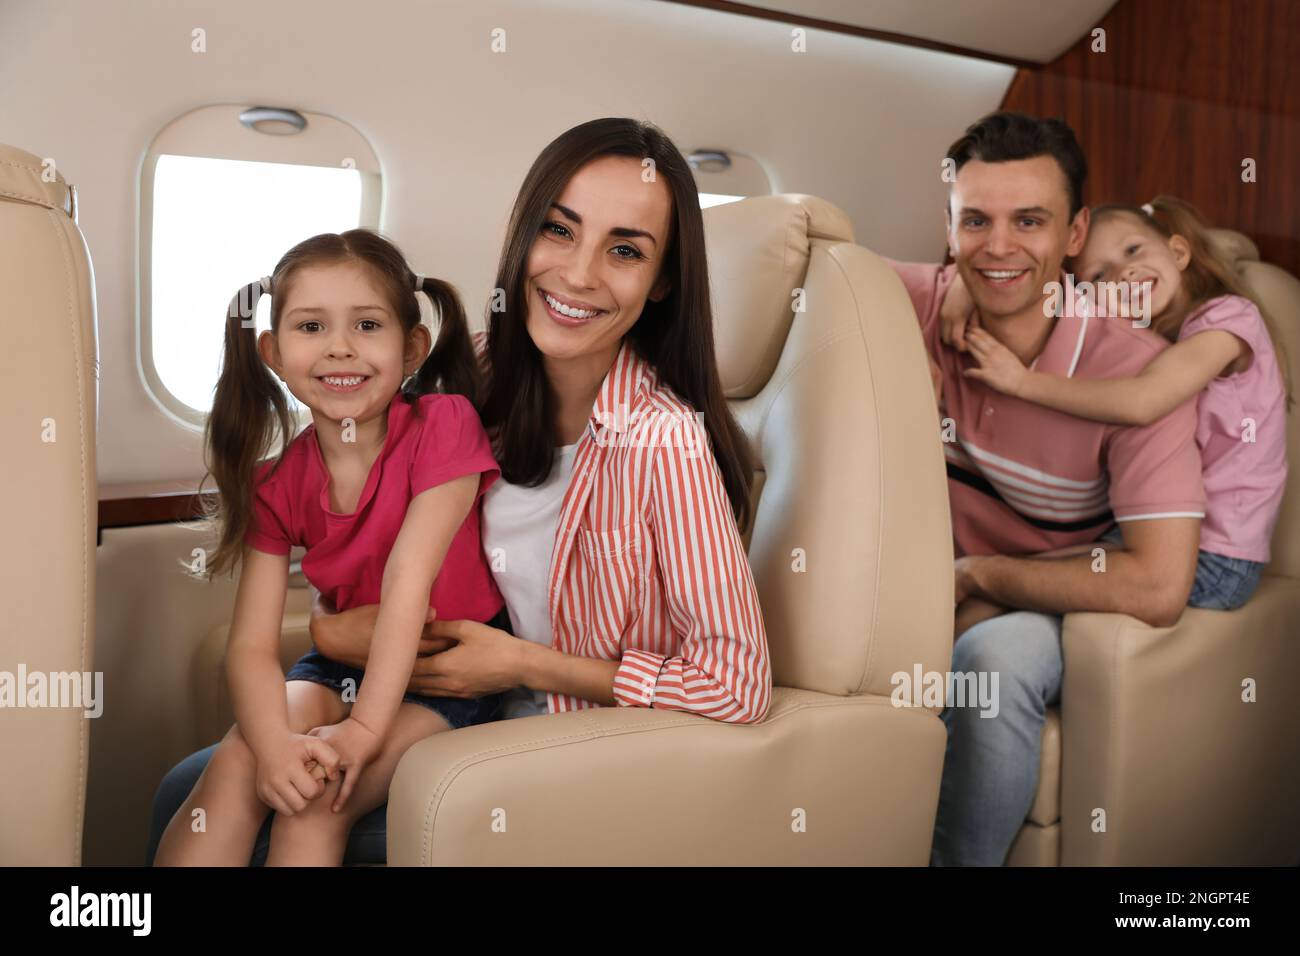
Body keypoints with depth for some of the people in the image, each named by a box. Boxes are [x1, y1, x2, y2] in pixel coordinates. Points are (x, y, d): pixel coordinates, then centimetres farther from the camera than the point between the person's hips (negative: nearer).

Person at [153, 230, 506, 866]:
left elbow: (408, 578, -23)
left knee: (318, 796, -24)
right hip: (345, 662, 4)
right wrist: (273, 742, -32)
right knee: (234, 765, -20)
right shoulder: (280, 483, -5)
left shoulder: (442, 424, -17)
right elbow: (251, 644, -12)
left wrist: (366, 726, -26)